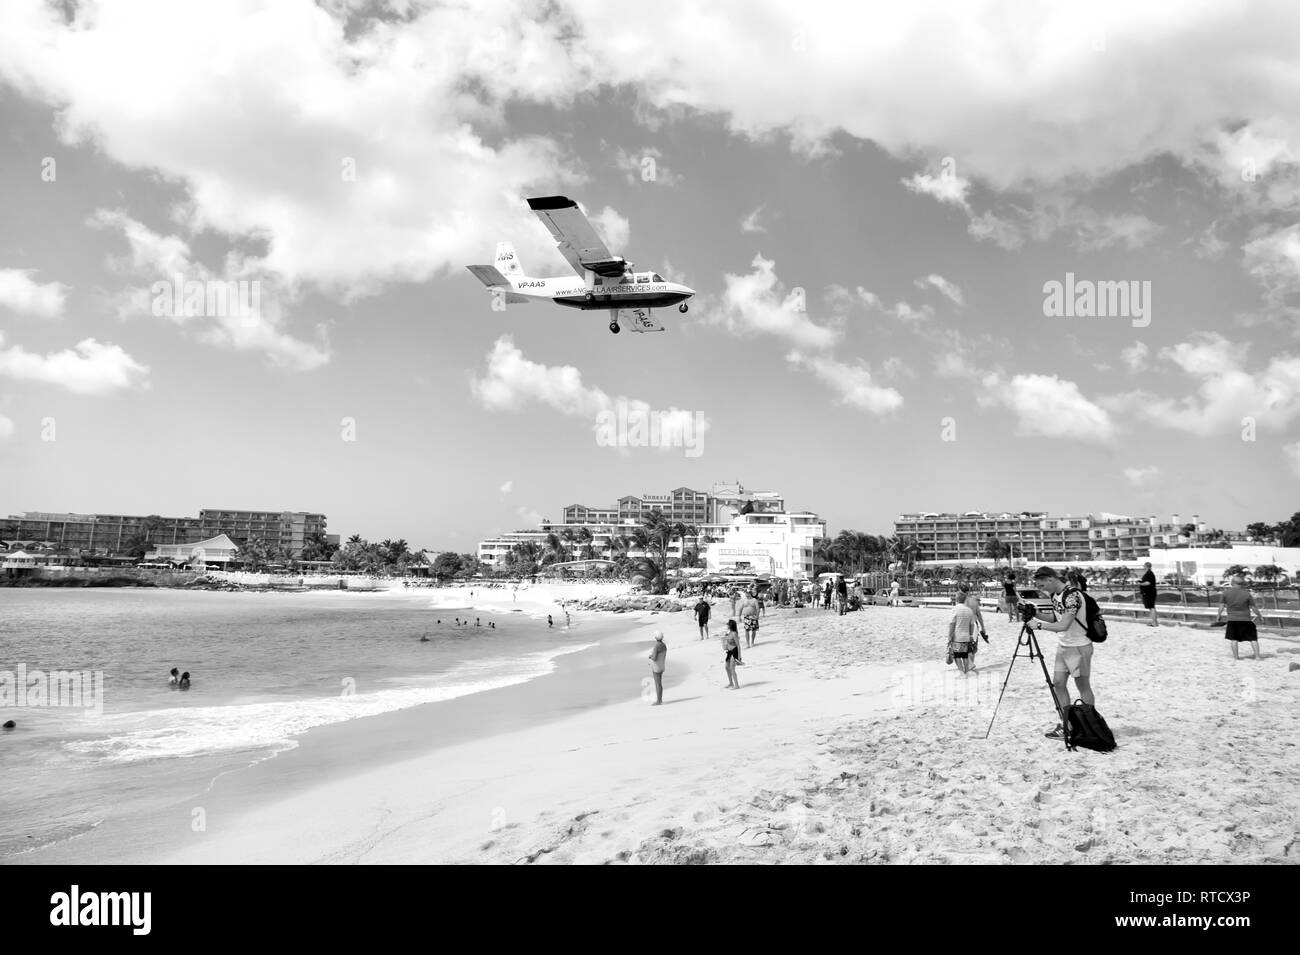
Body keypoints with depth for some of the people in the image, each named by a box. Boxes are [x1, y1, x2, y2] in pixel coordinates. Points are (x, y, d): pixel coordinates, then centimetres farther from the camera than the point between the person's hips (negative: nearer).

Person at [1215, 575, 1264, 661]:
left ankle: (1235, 656, 8)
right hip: (1246, 619, -1)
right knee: (1253, 638, 7)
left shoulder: (1225, 592, -2)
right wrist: (1260, 616, 13)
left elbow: (1221, 606, 1)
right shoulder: (1247, 594, -5)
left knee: (1233, 638, 8)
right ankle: (1257, 656, 5)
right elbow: (1253, 607, -1)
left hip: (1232, 619, 1)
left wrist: (1218, 615, 14)